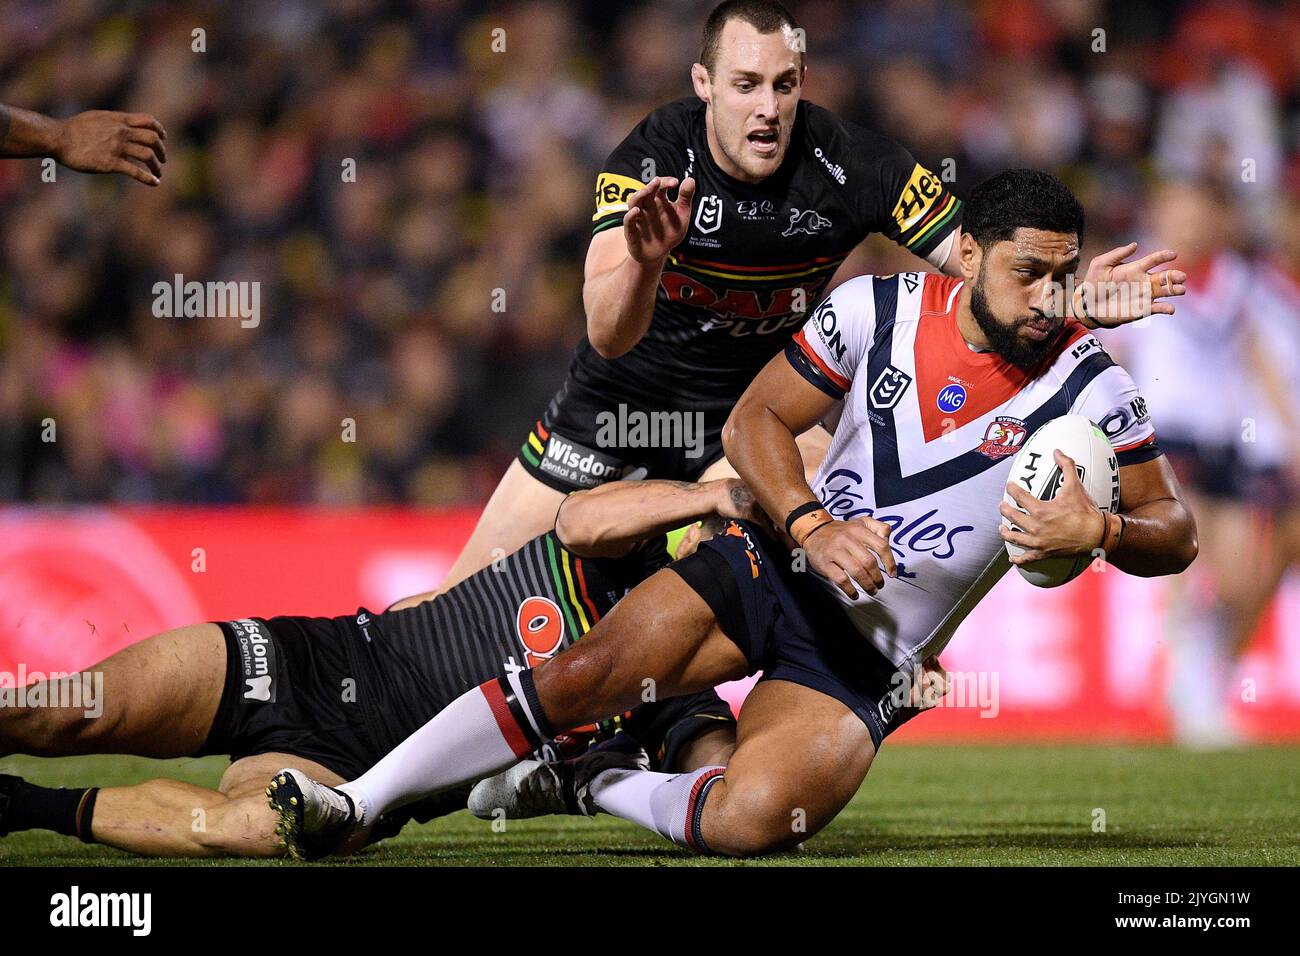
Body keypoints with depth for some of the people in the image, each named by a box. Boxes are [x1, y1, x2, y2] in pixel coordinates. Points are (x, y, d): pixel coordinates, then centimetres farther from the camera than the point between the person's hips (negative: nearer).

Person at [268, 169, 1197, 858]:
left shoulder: (1085, 386, -11)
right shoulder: (877, 310, -6)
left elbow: (1175, 532, -3)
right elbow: (757, 419, 2)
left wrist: (1100, 530, -26)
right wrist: (813, 527, -16)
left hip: (873, 653, -2)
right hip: (782, 560, 2)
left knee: (749, 820, -28)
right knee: (589, 671, -20)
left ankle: (592, 787, 1)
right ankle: (355, 803, -8)